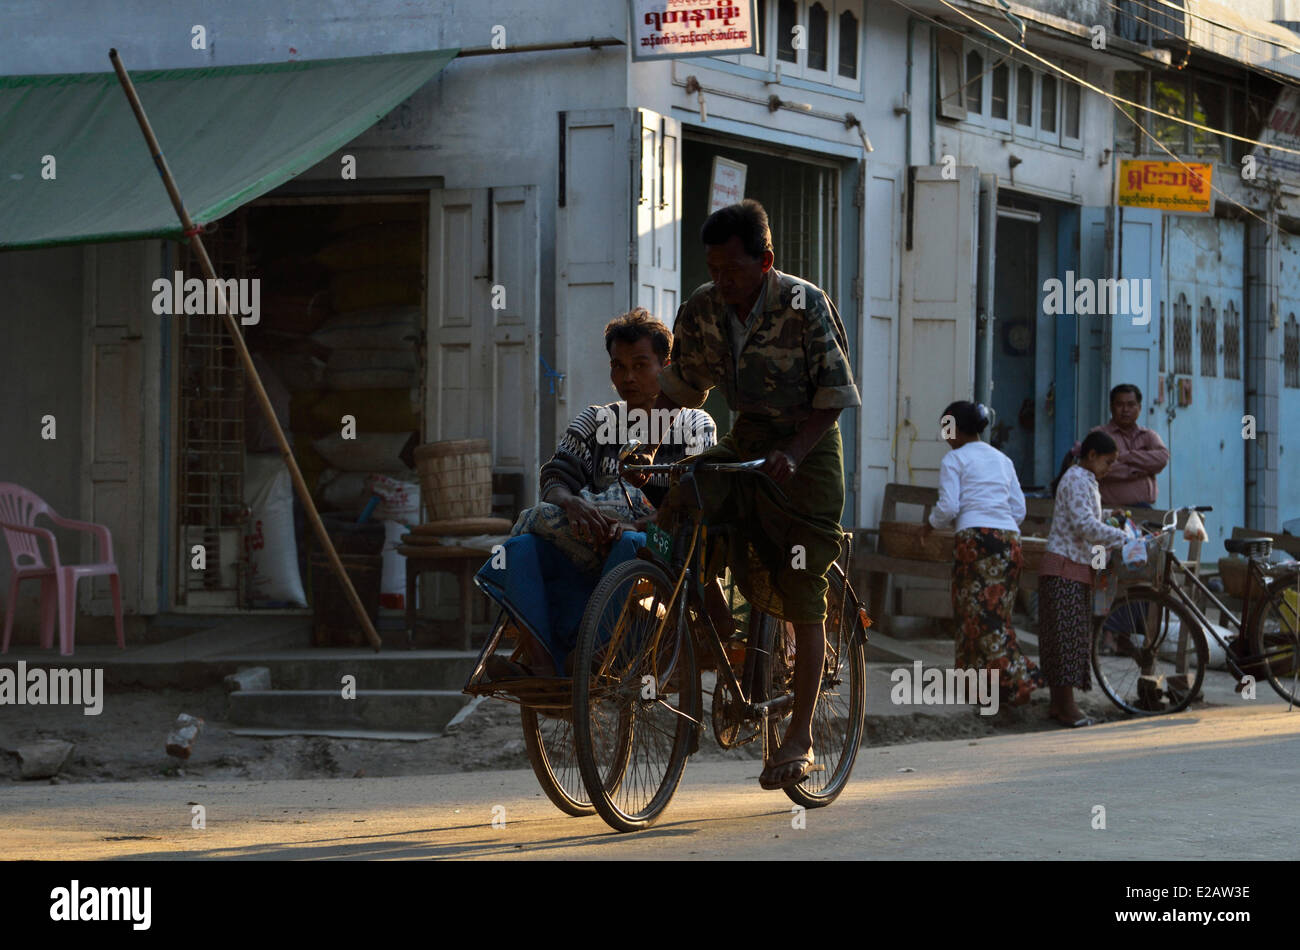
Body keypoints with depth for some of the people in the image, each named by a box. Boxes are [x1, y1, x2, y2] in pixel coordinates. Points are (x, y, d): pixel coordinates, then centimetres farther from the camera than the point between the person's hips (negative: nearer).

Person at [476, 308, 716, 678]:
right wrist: (571, 502, -22)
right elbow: (556, 476, 4)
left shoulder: (695, 425, 7)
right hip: (595, 549, 4)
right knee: (521, 547, -25)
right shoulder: (596, 420, 18)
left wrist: (634, 525, -26)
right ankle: (541, 663, -44)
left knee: (629, 546, -40)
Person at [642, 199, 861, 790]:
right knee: (675, 506, -21)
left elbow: (832, 398, -16)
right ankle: (717, 627, 0)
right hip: (744, 442, 5)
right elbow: (681, 388, 10)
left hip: (805, 451, -5)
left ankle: (800, 737, -2)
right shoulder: (701, 309, -3)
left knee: (802, 597, -6)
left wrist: (792, 454, -29)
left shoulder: (804, 305, -17)